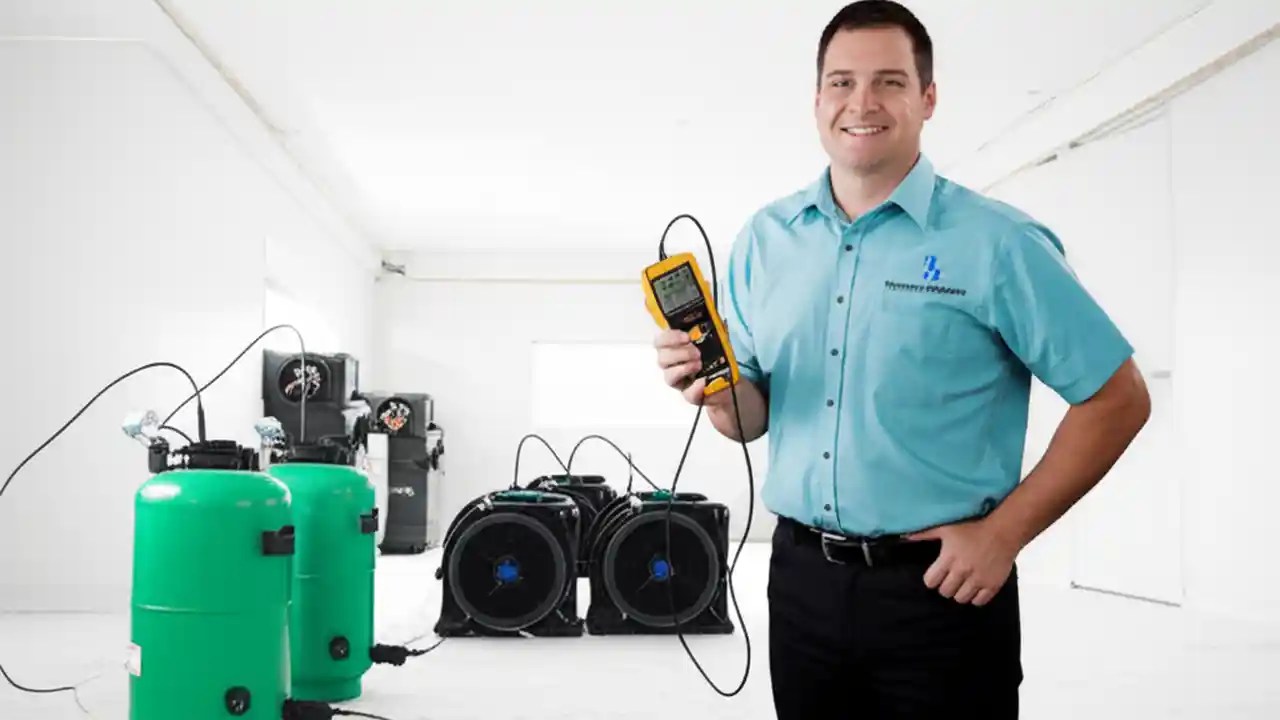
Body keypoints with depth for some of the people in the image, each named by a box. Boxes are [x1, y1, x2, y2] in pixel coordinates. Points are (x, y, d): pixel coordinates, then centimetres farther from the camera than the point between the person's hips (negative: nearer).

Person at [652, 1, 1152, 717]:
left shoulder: (998, 242, -8)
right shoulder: (765, 238, 4)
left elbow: (1118, 400, -5)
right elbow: (752, 417, 10)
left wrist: (1003, 534, -10)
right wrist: (717, 390, -13)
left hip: (942, 586, -3)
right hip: (802, 578, 4)